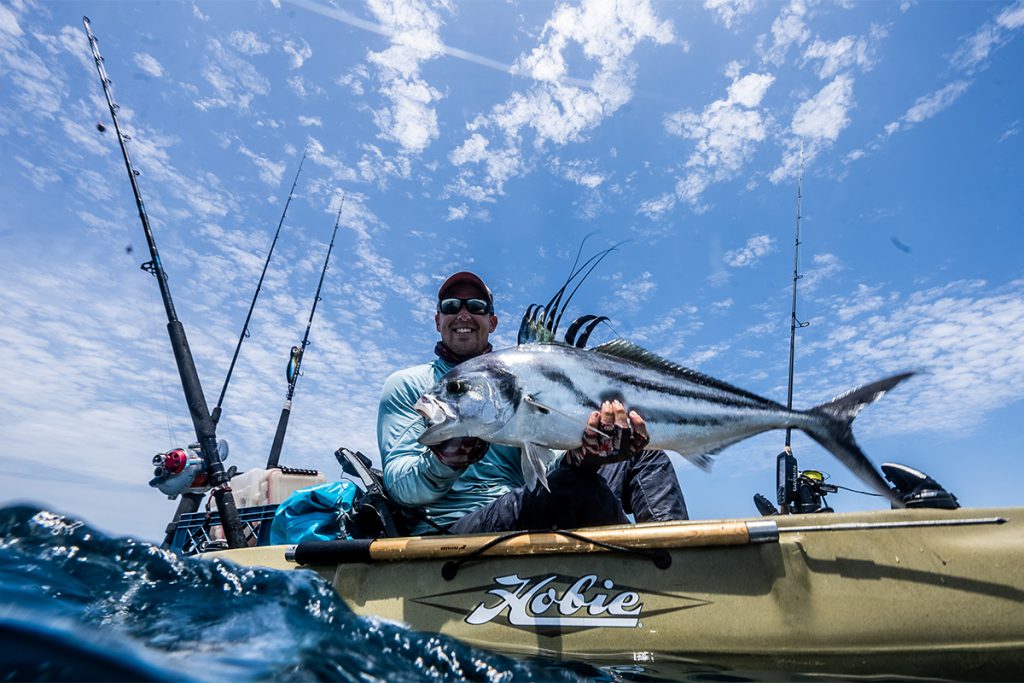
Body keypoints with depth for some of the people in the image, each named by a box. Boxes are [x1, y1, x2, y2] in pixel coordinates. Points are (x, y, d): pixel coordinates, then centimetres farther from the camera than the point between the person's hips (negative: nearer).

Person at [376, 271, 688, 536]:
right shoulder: (407, 384, 5)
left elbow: (541, 473, 0)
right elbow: (399, 485, -7)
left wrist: (581, 455, -24)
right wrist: (443, 463, -30)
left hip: (526, 517, 5)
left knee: (643, 451, 0)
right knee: (580, 487, -33)